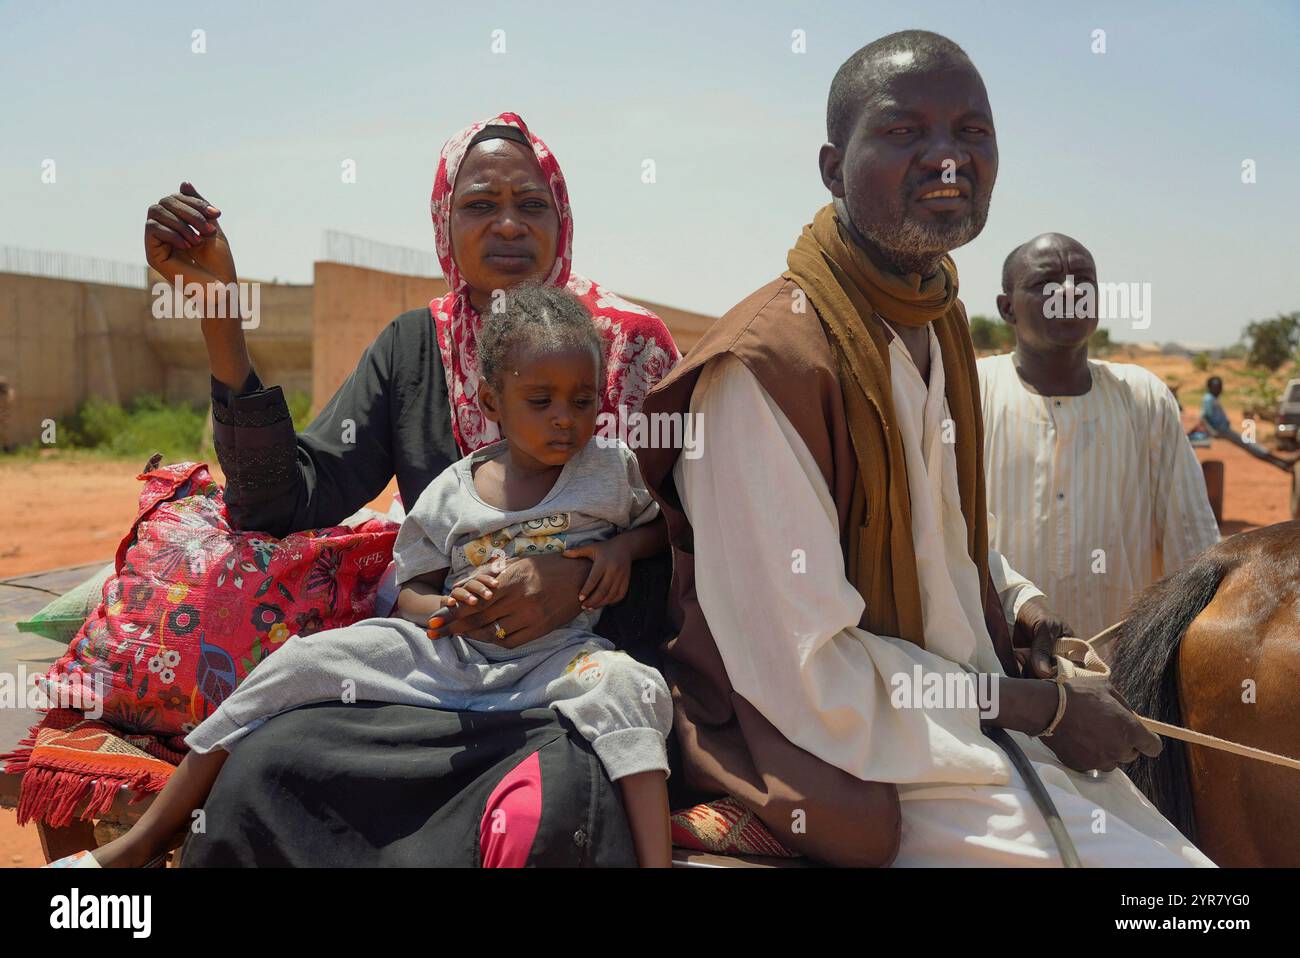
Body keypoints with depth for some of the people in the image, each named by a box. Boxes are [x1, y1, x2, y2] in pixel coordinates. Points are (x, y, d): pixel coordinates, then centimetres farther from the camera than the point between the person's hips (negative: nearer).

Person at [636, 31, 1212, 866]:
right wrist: (1042, 709, -14)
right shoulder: (766, 365, -25)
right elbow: (806, 676, -24)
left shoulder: (942, 326, 5)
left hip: (975, 709, 9)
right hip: (850, 762, -8)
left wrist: (1016, 598, 3)